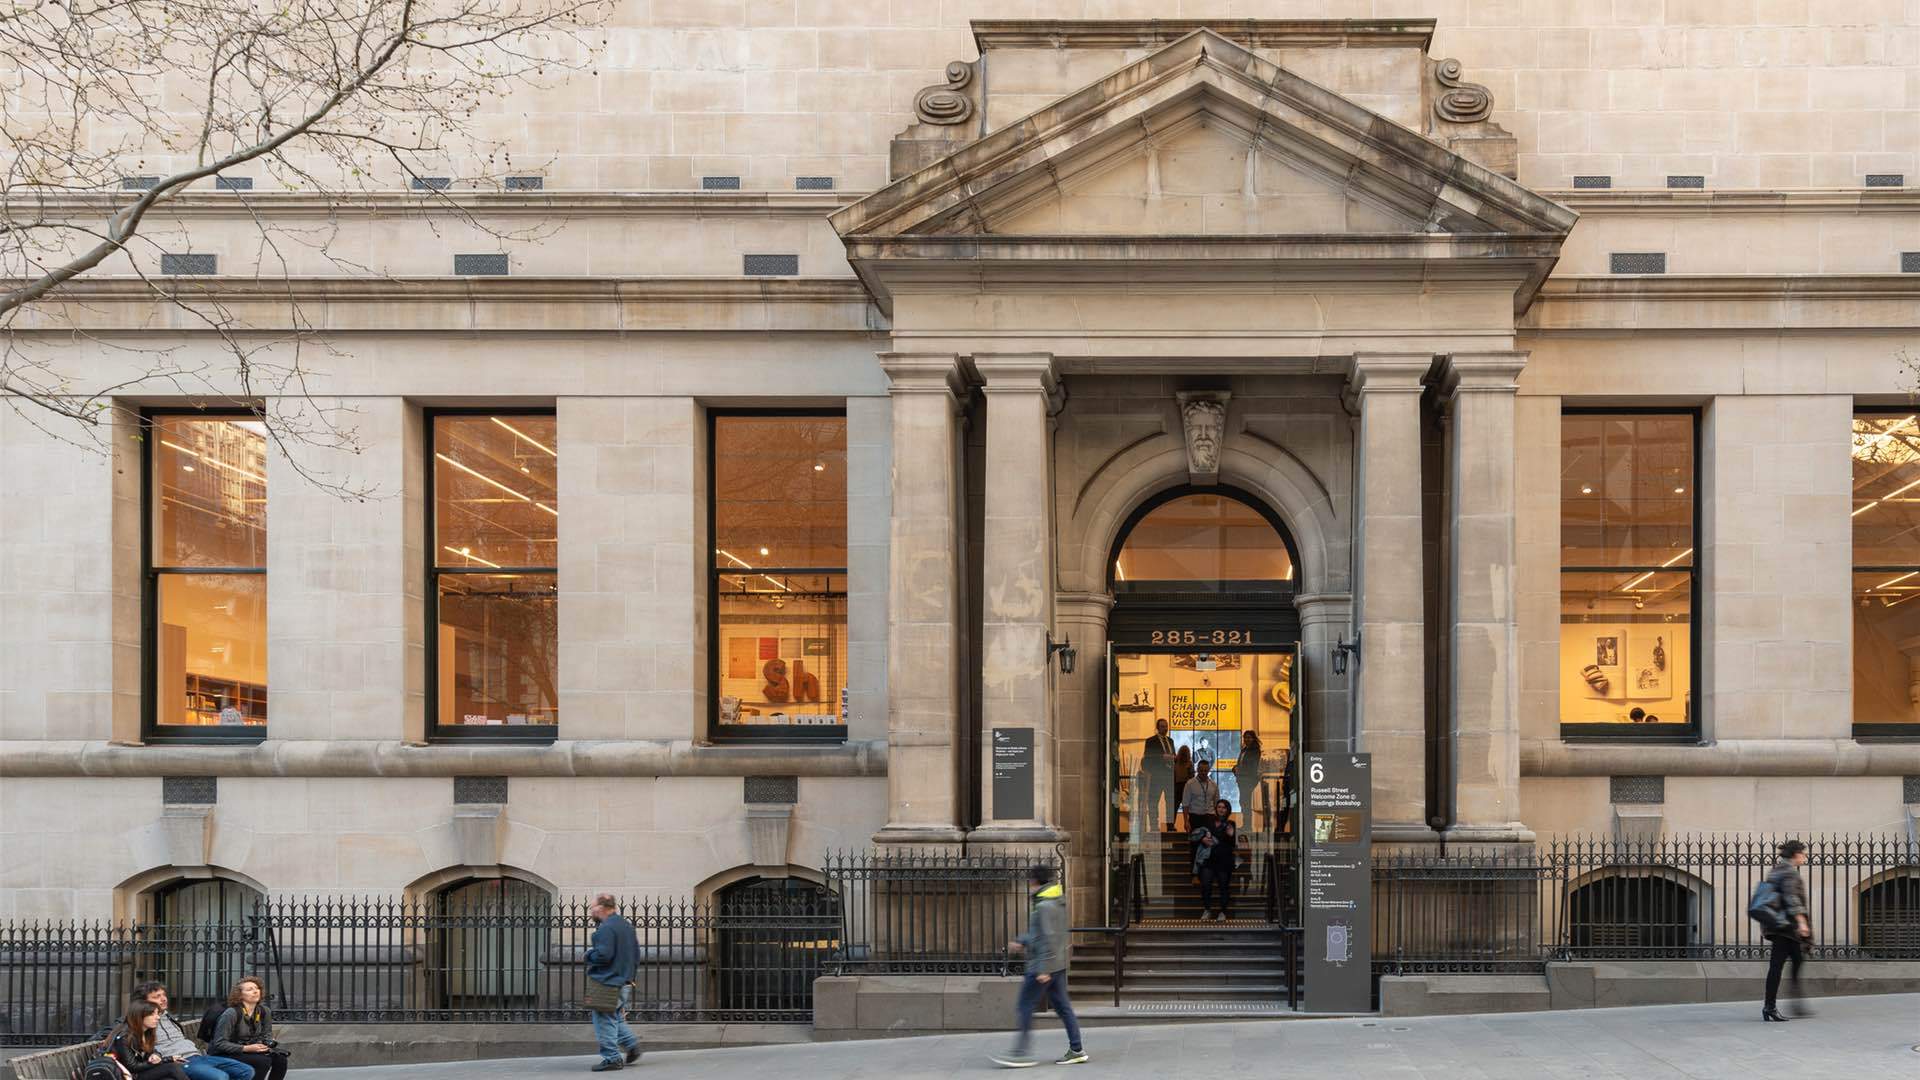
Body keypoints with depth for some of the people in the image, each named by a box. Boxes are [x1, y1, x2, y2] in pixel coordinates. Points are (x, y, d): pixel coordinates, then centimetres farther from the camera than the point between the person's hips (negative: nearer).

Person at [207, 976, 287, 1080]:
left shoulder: (264, 1012, -1)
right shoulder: (231, 1013, -21)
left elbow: (267, 1034, 14)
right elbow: (220, 1043, -22)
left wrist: (268, 1043, -10)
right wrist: (247, 1048, -28)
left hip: (248, 1051, 7)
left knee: (280, 1059, -16)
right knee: (263, 1061, -28)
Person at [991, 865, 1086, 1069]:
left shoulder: (1045, 906, -17)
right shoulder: (1058, 903, 14)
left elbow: (1048, 938, -22)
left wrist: (1043, 969, -23)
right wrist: (1022, 941, 19)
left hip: (1042, 966, -10)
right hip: (1058, 965, 10)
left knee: (1024, 1008, -5)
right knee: (1062, 1006, 11)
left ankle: (1020, 1054, -5)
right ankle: (1076, 1050, 12)